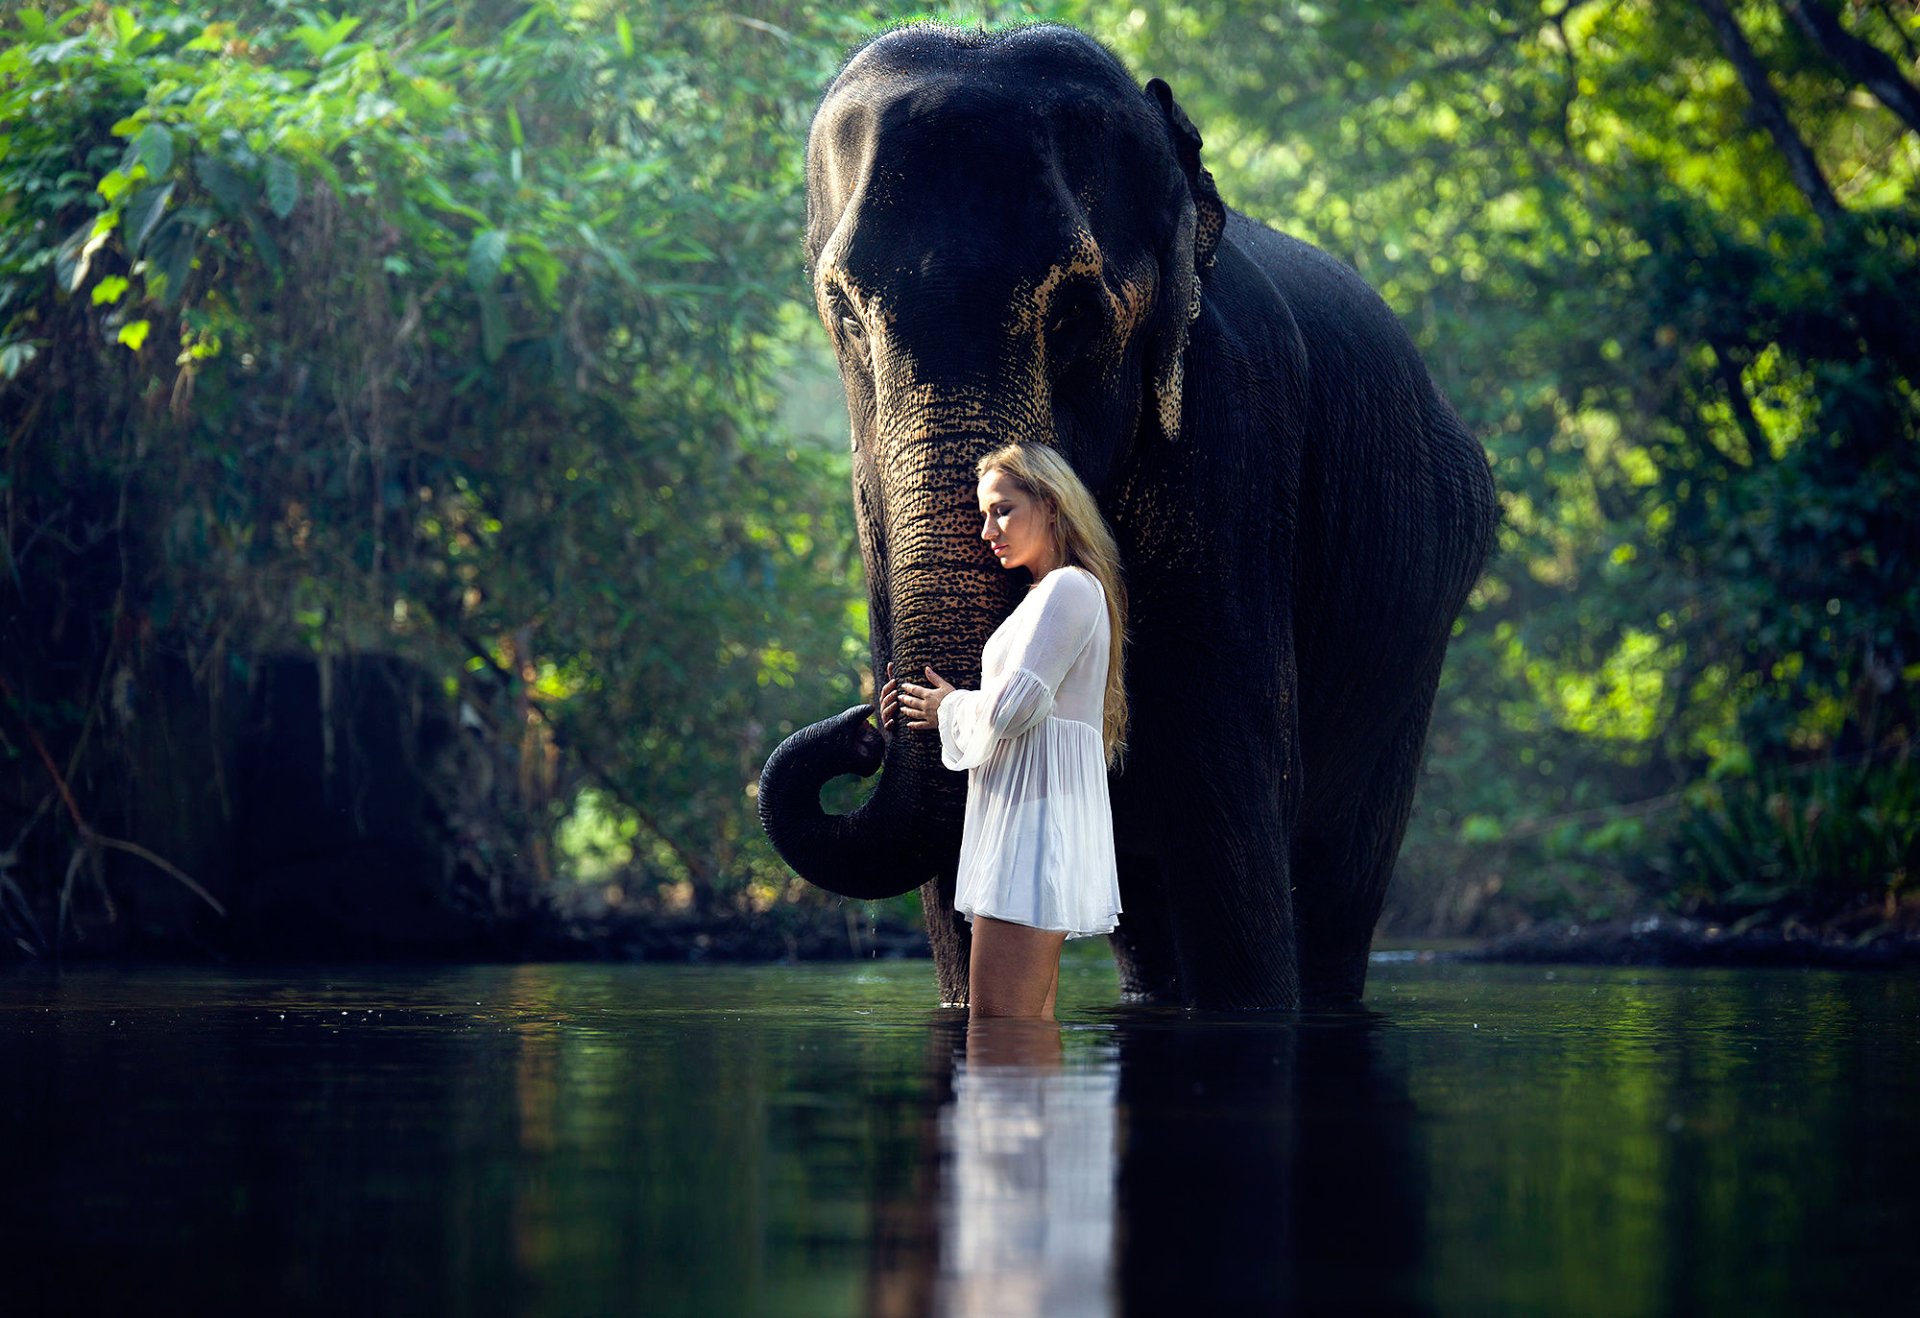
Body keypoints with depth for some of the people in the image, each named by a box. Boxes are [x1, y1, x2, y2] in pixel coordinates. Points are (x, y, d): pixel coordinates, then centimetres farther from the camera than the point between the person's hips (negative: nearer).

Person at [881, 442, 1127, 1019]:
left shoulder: (1070, 589, -9)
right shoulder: (1048, 596, 23)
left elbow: (1012, 709, -18)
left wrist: (951, 707, 2)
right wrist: (914, 709, 12)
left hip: (1036, 820, -11)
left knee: (995, 1032, -14)